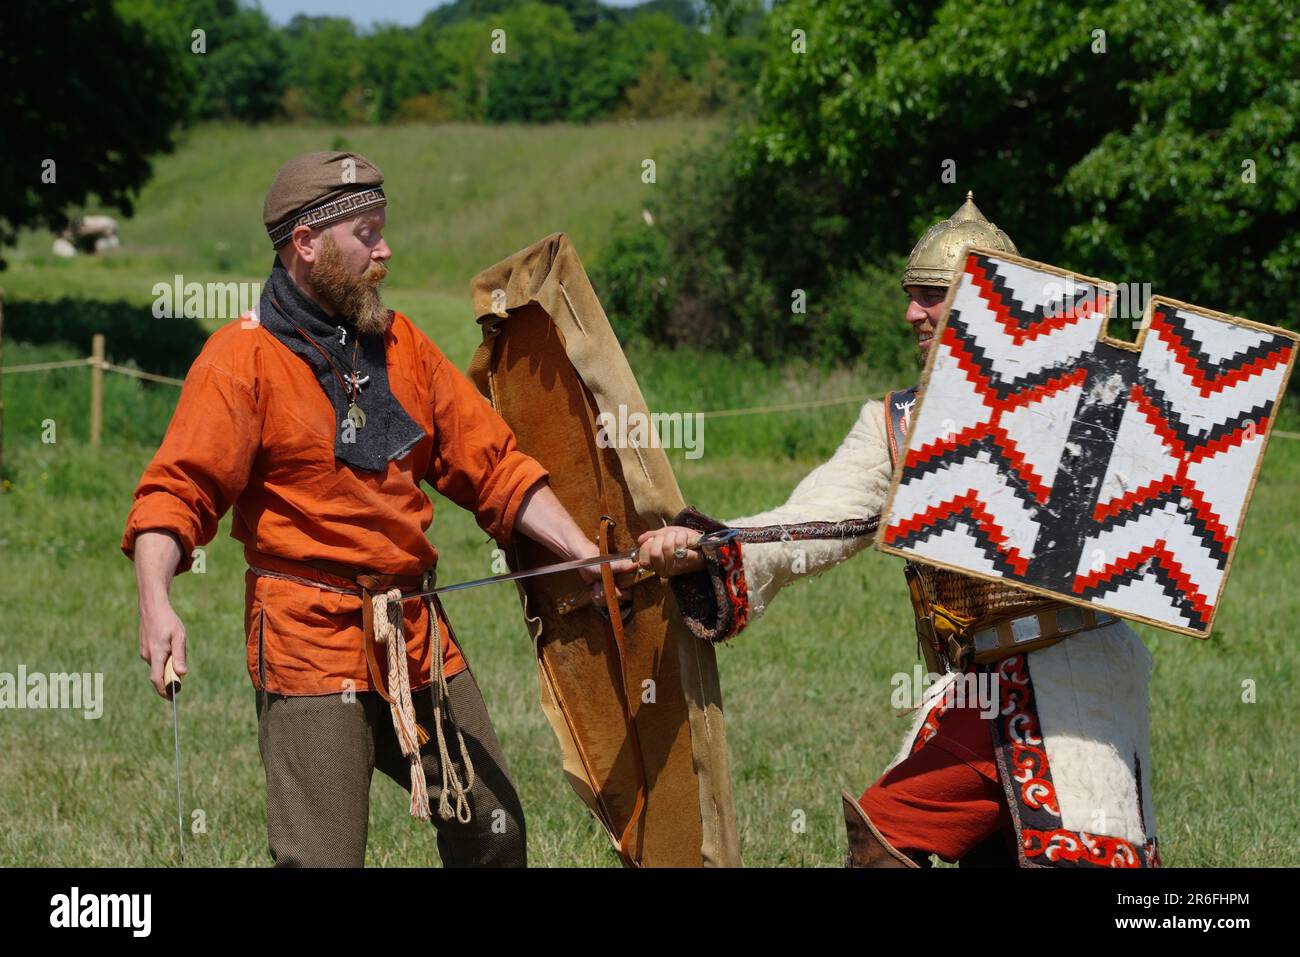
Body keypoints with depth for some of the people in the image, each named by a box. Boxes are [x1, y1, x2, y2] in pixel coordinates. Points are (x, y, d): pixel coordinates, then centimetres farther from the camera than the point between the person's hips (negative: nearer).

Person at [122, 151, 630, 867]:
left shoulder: (399, 344, 11)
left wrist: (585, 554, 4)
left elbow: (491, 464, 13)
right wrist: (156, 604, -32)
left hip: (420, 642, 7)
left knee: (494, 834, 16)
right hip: (310, 644, -7)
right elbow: (176, 491, -15)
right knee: (322, 861, -15)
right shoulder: (241, 359, -7)